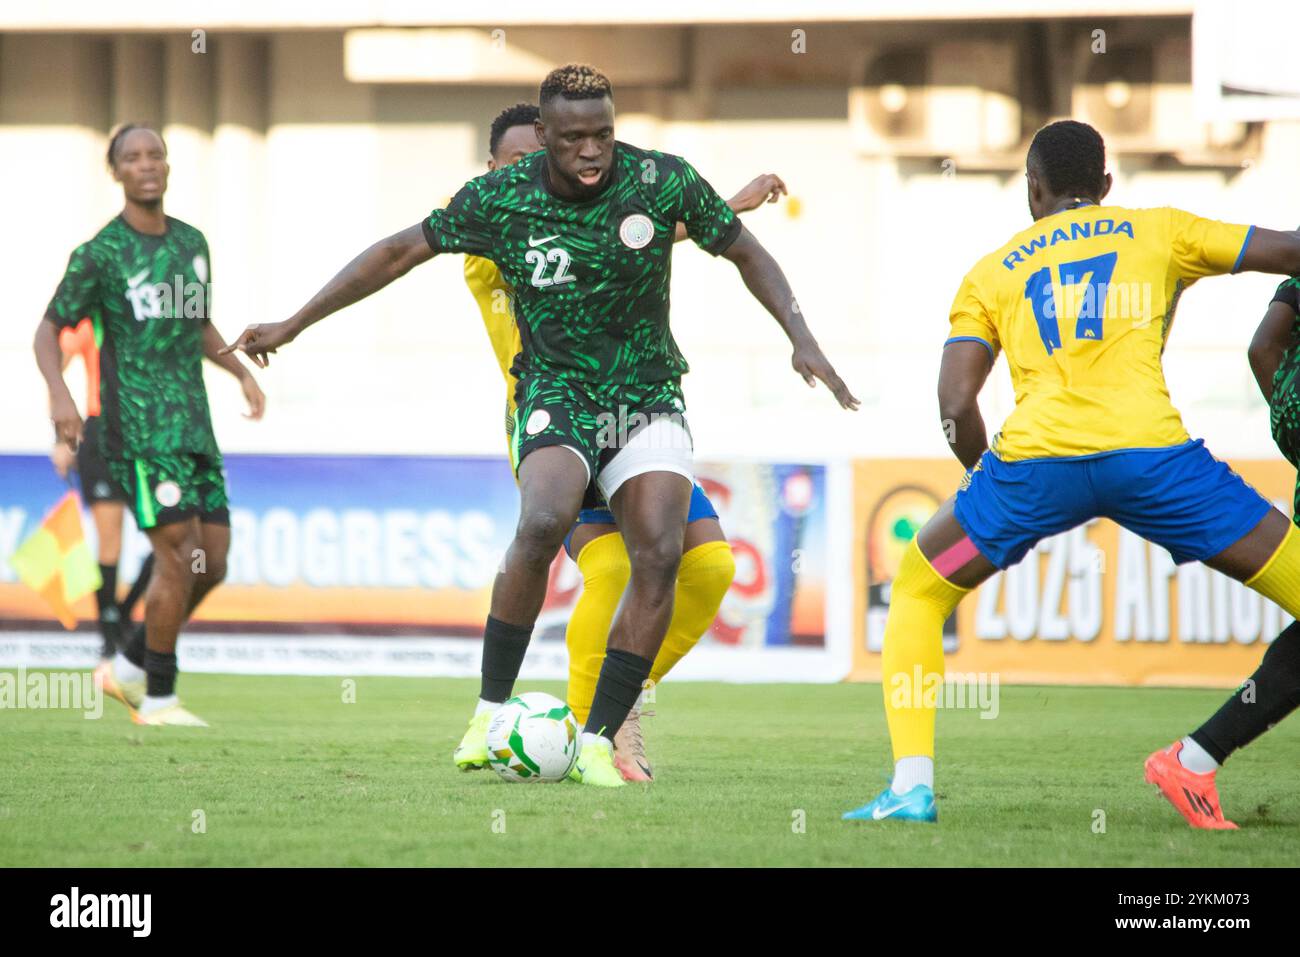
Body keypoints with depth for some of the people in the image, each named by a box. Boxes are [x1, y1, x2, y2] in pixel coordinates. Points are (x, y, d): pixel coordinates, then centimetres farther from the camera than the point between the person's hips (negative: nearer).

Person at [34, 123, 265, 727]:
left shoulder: (191, 243, 14)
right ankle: (158, 700, -3)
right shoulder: (101, 254, -5)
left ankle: (130, 669, 19)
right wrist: (60, 397, -17)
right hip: (139, 426, -7)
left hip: (193, 427, 7)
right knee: (180, 556, -14)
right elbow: (47, 332, -1)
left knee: (211, 565, 3)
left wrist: (241, 372, 15)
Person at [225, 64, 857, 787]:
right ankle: (492, 710, -17)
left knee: (660, 556, -19)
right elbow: (399, 253, 0)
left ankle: (598, 740, -8)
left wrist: (803, 339, -7)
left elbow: (746, 252, 4)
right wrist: (294, 325, 3)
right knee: (544, 523, -31)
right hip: (557, 395, -2)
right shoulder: (498, 199, -12)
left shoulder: (664, 181, -11)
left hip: (648, 397, 2)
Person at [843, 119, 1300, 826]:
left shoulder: (991, 274, 23)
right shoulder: (1160, 232, 21)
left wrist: (986, 477, 28)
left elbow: (955, 406, 12)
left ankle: (911, 784, 11)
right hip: (1149, 449, -2)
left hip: (1035, 456, 2)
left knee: (916, 593, 24)